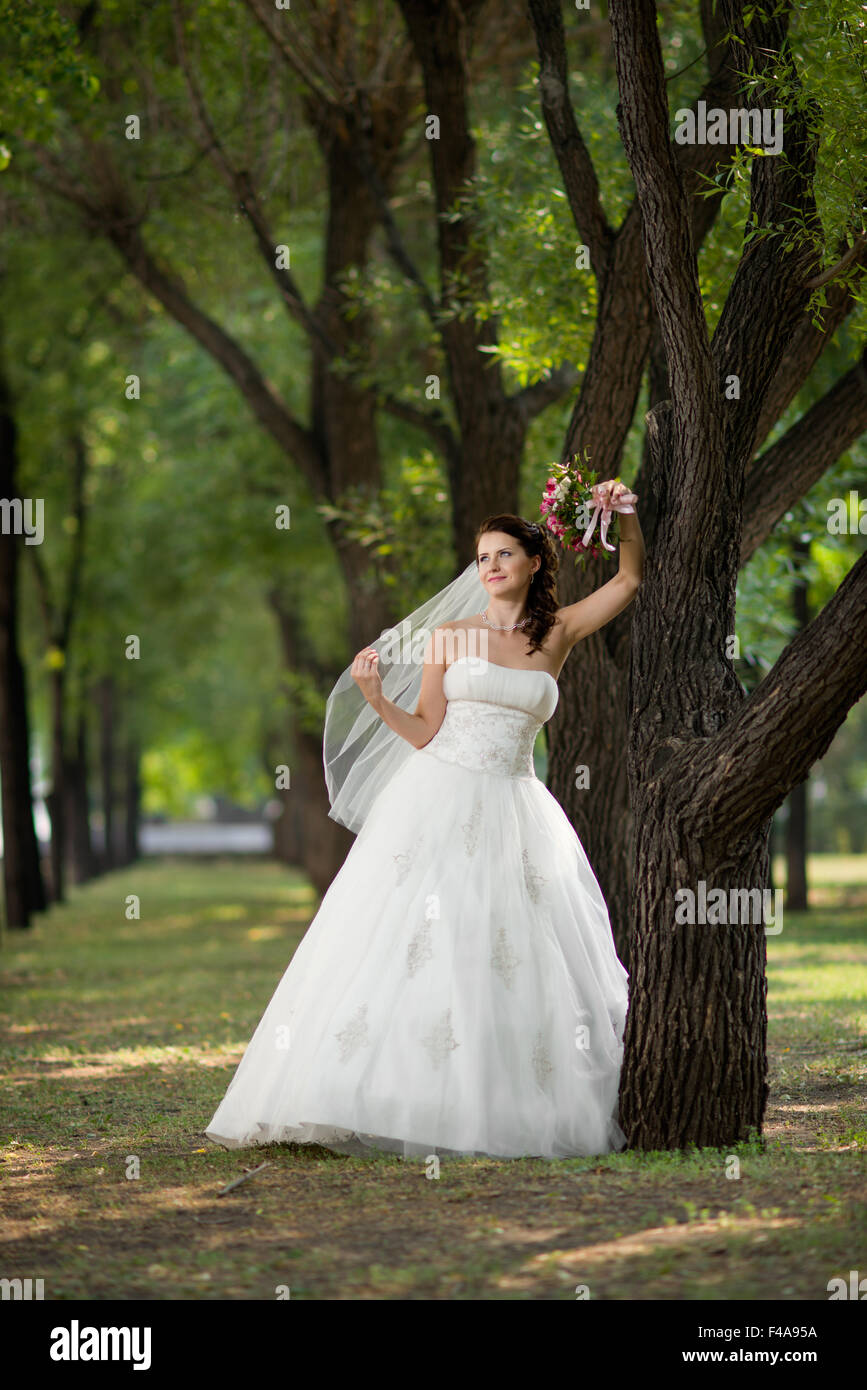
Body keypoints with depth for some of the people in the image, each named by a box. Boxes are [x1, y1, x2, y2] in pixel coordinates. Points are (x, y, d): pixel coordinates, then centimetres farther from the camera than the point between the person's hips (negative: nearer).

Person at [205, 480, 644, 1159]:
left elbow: (630, 579, 14)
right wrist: (374, 697, -8)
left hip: (512, 816, 2)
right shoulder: (452, 635, 8)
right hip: (437, 801, -1)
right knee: (407, 945, -10)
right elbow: (425, 734, 6)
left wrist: (627, 514, 1)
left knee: (513, 959, -6)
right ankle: (381, 1098, -10)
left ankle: (498, 1111, 0)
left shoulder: (557, 636, 11)